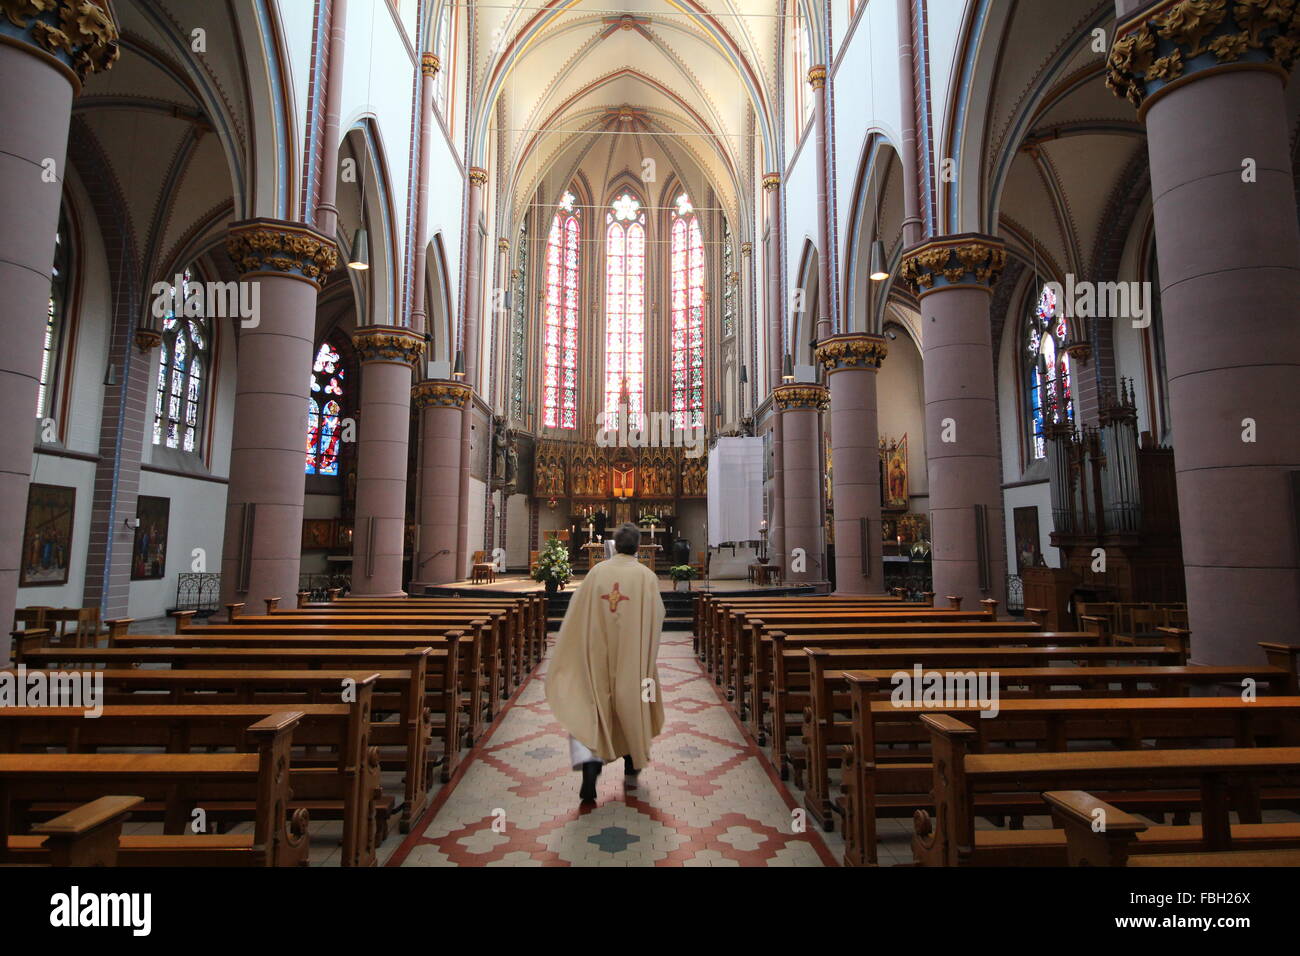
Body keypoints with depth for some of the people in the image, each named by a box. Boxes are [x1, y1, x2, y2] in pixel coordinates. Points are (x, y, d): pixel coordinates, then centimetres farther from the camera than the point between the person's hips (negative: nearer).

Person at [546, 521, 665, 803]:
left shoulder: (596, 572, -3)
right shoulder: (647, 577, -7)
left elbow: (576, 615, 0)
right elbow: (656, 619, -3)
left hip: (596, 655, 0)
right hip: (632, 656, 0)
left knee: (589, 706, 5)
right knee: (632, 703, 17)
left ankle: (589, 764, -16)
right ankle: (632, 766, 31)